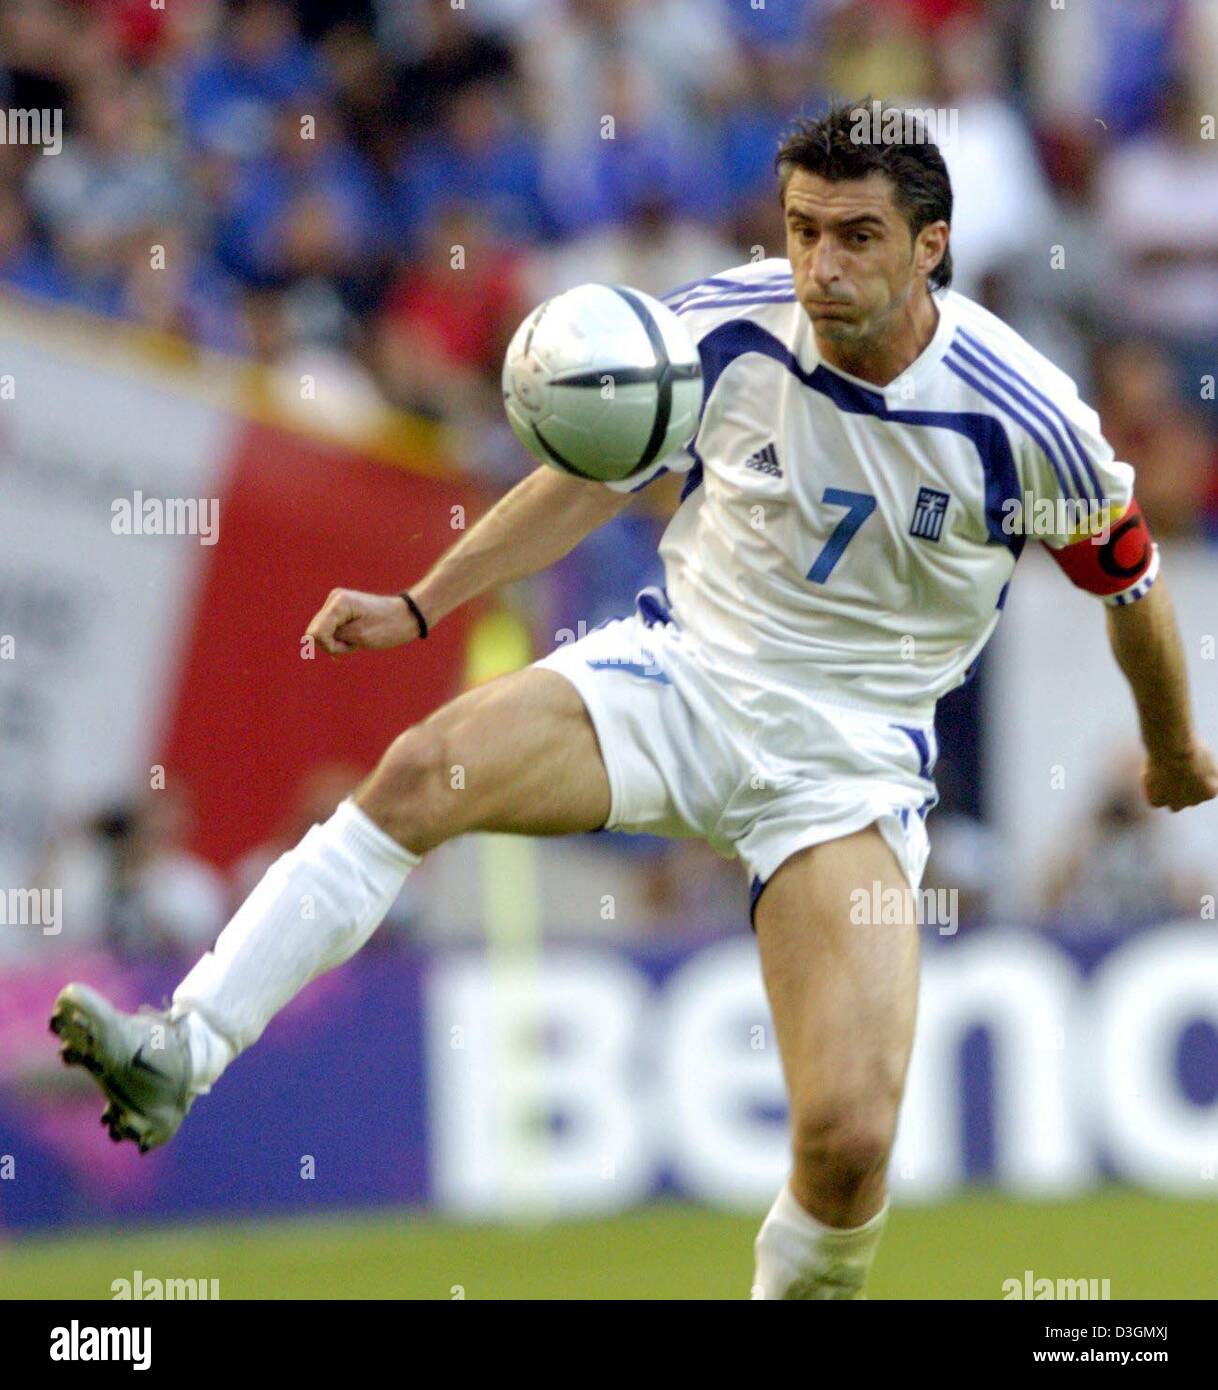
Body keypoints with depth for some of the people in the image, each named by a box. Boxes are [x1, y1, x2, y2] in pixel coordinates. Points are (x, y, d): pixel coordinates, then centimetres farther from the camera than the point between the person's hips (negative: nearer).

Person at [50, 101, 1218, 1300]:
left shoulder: (1025, 422, -15)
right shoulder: (724, 326, -9)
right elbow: (593, 478, 9)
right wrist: (419, 606, 5)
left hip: (851, 757, -2)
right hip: (678, 670, 2)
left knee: (848, 1138, -19)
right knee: (419, 772, -26)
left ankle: (807, 1288, 13)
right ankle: (177, 1057, -28)